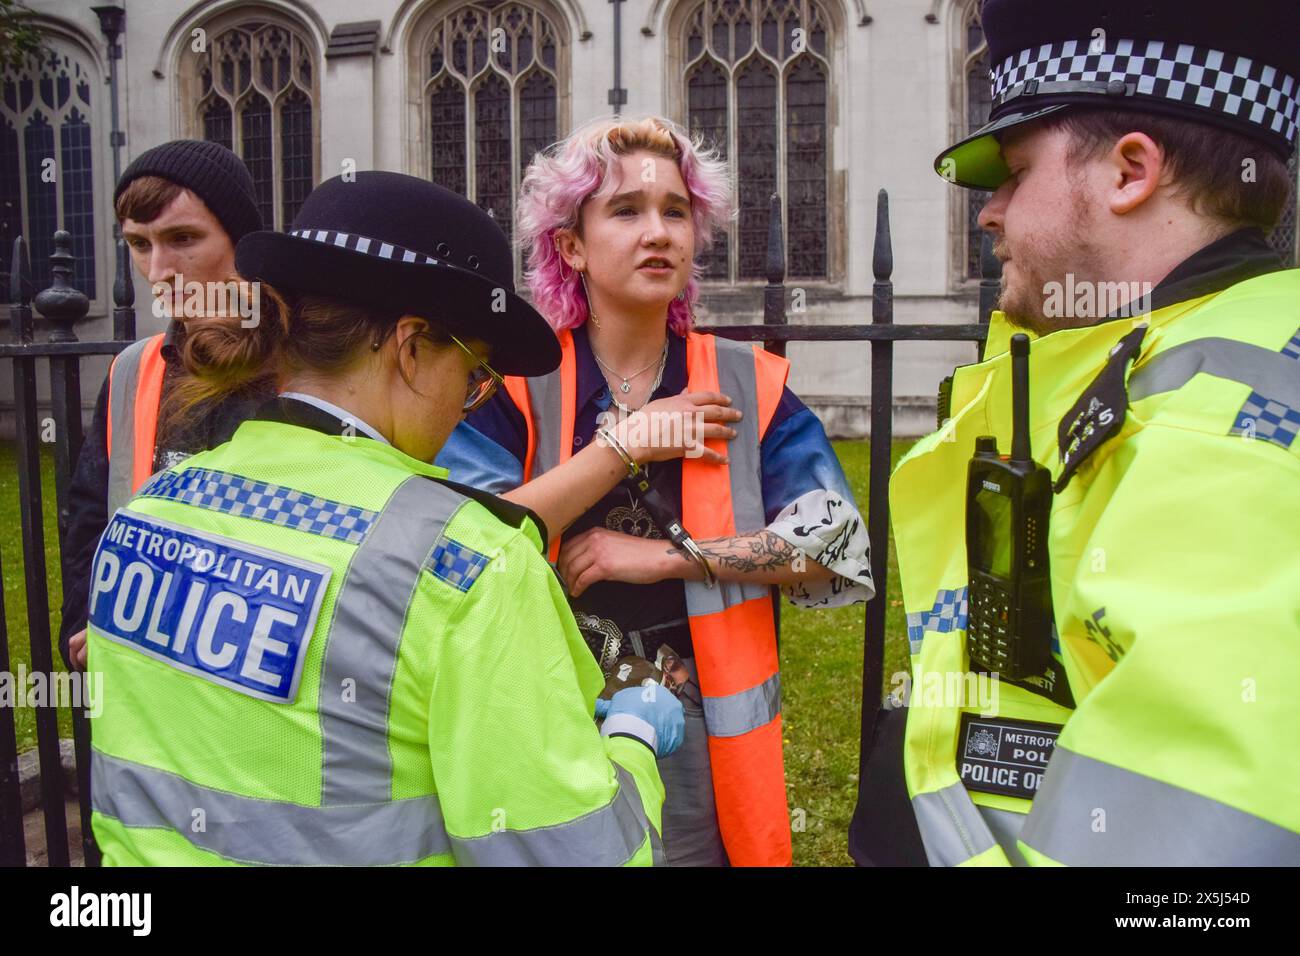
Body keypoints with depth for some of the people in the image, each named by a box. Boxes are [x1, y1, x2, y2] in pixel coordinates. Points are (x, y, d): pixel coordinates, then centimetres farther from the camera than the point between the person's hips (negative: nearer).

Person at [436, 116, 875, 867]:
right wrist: (625, 444, -18)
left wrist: (670, 556, -16)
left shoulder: (750, 387, -2)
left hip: (706, 739, 1)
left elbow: (842, 547, -9)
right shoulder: (514, 386, -6)